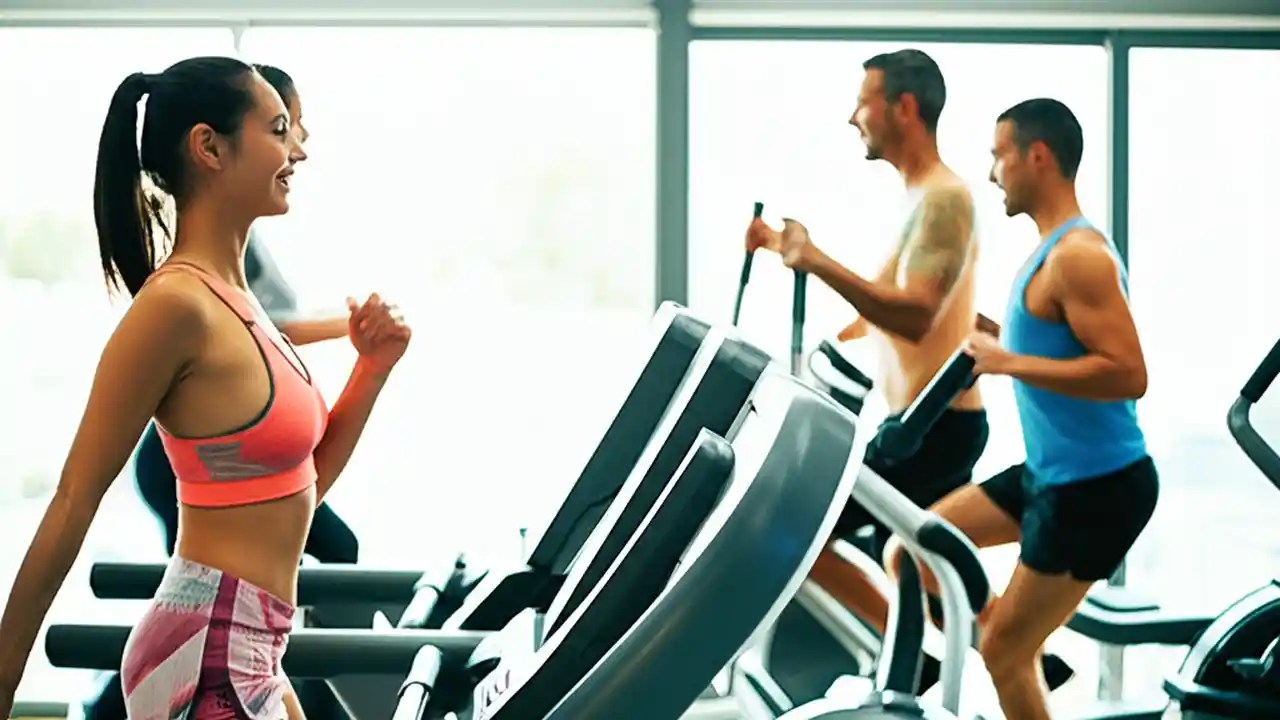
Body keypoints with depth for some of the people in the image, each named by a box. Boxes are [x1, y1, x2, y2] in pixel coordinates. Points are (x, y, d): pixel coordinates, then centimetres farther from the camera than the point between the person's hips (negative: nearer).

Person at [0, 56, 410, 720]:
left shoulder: (231, 299, 11)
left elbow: (301, 486, 15)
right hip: (209, 650, -9)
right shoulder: (176, 304, -16)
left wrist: (371, 369, 3)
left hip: (248, 649, 9)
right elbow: (76, 499, -15)